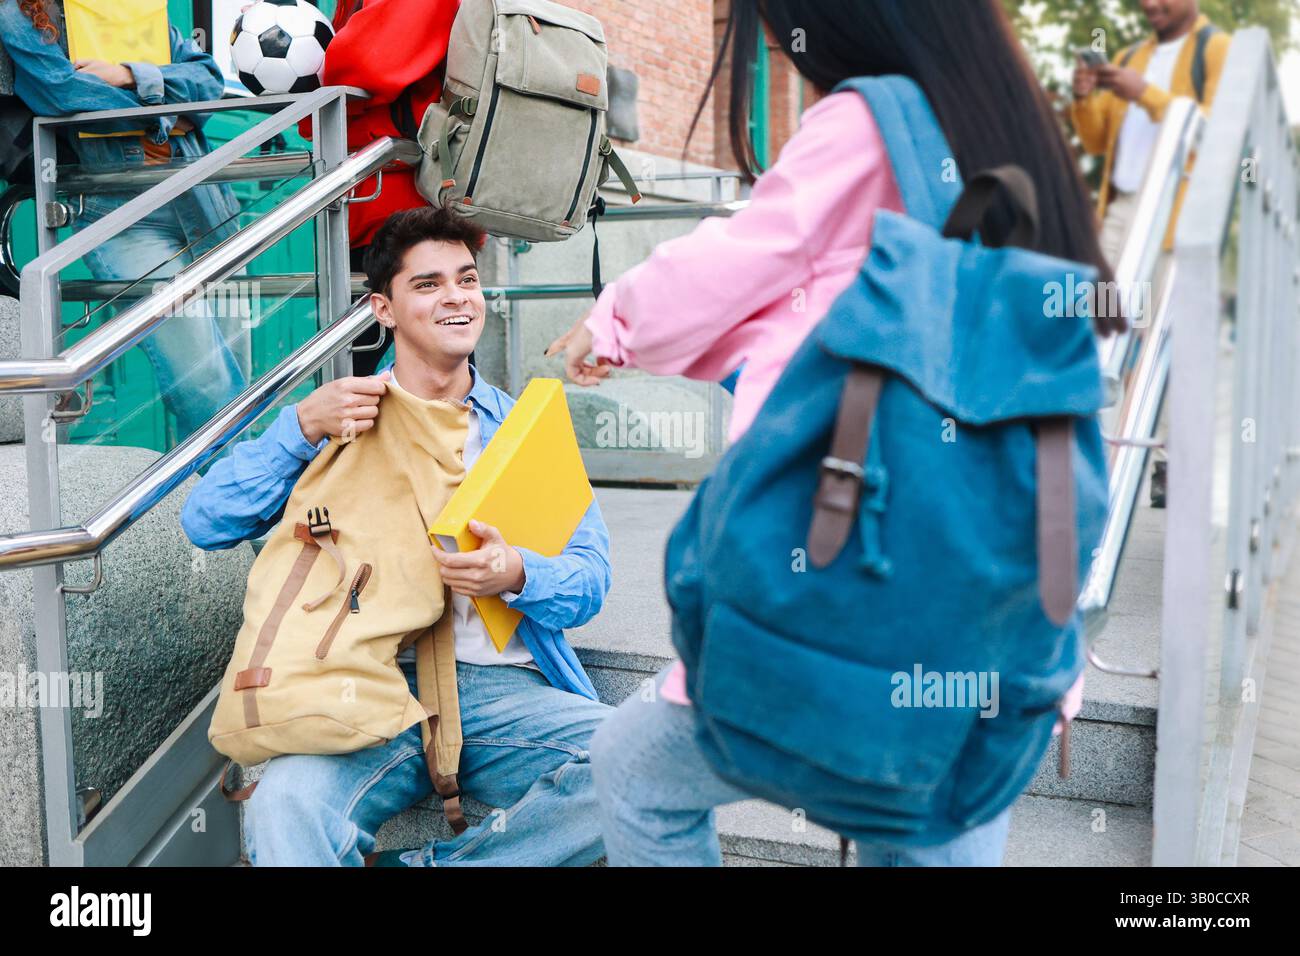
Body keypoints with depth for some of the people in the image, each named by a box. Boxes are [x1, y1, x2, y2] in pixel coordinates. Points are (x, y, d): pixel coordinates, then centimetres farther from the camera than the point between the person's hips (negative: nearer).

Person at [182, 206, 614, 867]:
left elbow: (590, 578, 6)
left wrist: (518, 575, -17)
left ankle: (421, 864, -15)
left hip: (507, 687, 3)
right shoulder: (343, 419, 14)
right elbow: (206, 524, 4)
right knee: (284, 808, -34)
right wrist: (303, 424, -10)